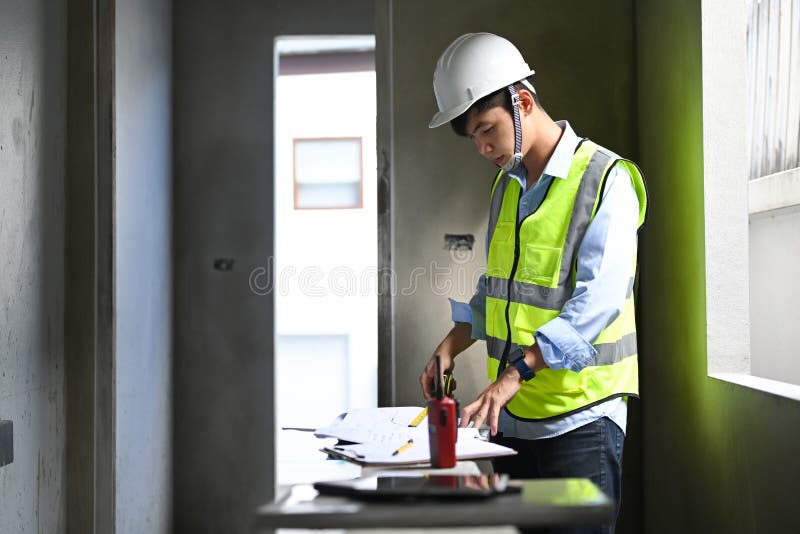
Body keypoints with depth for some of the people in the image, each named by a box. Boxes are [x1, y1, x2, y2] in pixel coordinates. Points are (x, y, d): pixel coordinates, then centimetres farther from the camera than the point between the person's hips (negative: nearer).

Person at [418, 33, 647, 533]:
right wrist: (449, 349, 7)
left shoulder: (606, 180, -11)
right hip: (510, 415, 7)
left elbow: (597, 301, -20)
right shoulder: (508, 183, 13)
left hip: (580, 418, -7)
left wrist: (514, 374, -26)